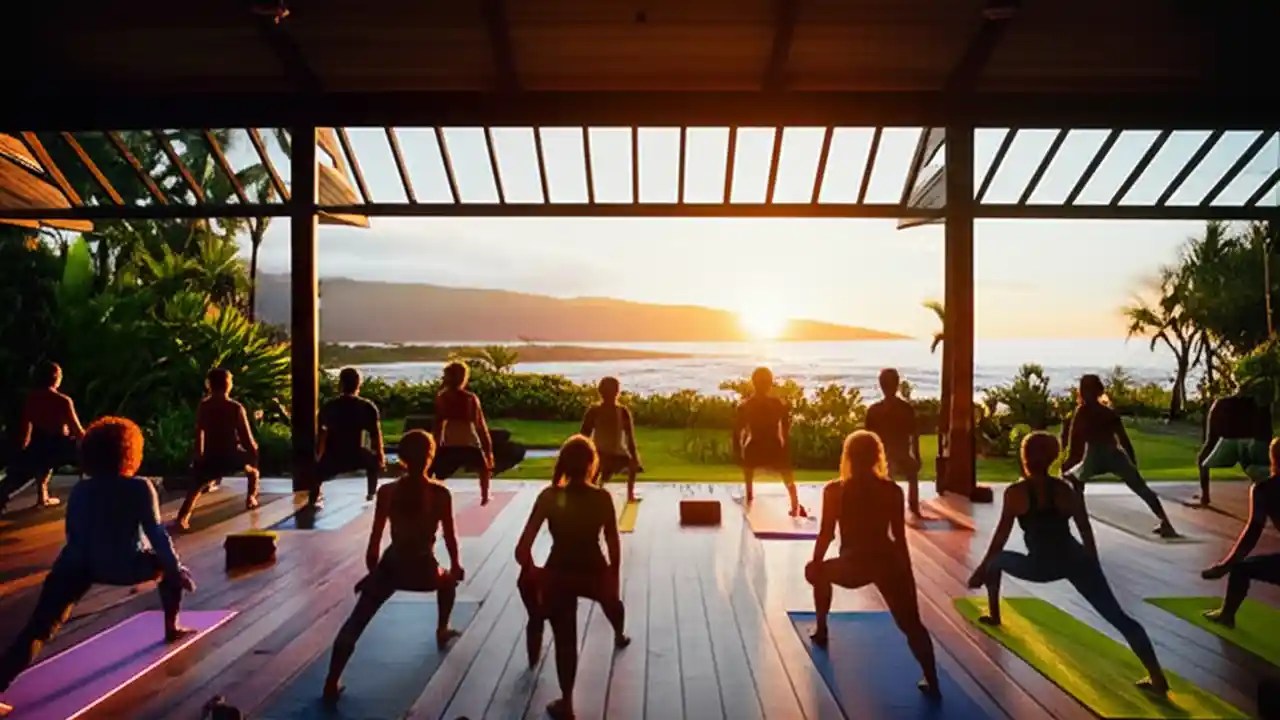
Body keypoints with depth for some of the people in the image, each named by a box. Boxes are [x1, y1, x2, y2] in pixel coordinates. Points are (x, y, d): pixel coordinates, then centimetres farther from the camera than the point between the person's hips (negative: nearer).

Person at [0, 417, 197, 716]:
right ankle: (172, 629, 38)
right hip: (125, 566, -3)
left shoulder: (80, 490, 9)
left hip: (81, 565, 3)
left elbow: (73, 536, 13)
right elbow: (156, 533, -5)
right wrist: (176, 568, 3)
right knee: (170, 566, 26)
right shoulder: (140, 488, -4)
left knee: (40, 626, 1)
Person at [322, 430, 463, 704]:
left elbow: (375, 540, -1)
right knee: (448, 580, 35)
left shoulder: (386, 492, -7)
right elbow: (450, 537, -3)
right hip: (425, 570, 0)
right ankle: (442, 632, 49)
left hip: (391, 567, 0)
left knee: (355, 624, 10)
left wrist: (372, 573, 13)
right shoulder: (440, 493, -12)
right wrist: (455, 566, 14)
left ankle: (332, 684, 5)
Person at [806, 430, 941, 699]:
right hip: (888, 562, 1)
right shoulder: (893, 490, 3)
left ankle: (821, 631, 35)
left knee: (819, 573, 30)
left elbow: (826, 534, -1)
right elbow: (900, 538, 5)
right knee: (911, 625, 9)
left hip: (854, 565, -1)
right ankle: (932, 683, -3)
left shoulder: (834, 490, -2)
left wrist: (814, 565, 13)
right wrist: (908, 574, 15)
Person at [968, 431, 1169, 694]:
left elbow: (1000, 537, 2)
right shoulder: (1067, 490, 13)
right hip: (1076, 561, 4)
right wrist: (1094, 571, 28)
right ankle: (1157, 677, -5)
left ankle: (993, 615, 34)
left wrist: (981, 569, 12)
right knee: (1118, 617, 4)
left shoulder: (1015, 492, 1)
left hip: (1041, 566, -3)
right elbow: (1087, 534, 17)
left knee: (995, 560, 23)